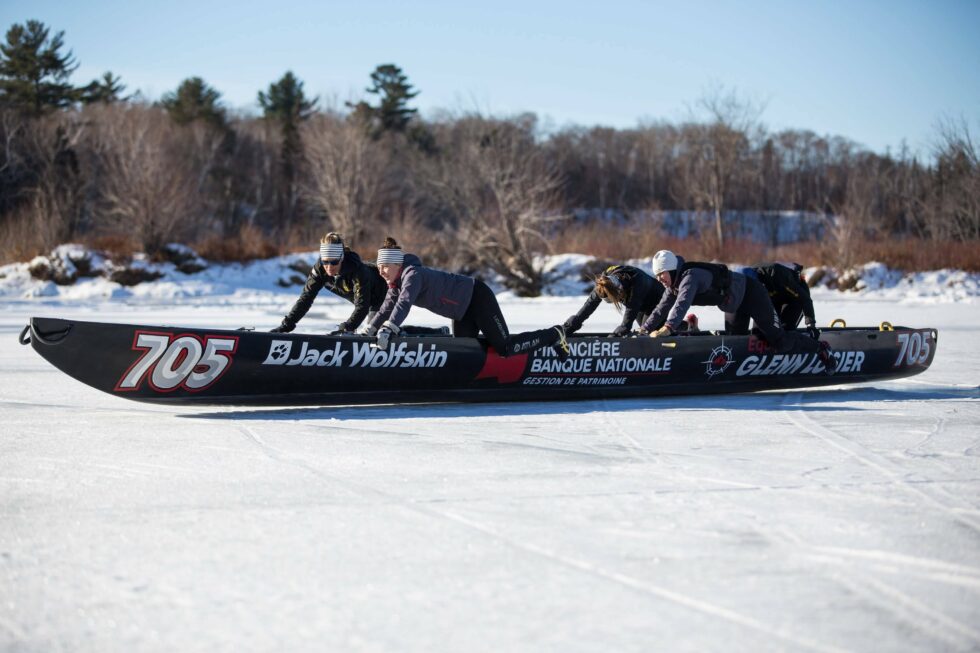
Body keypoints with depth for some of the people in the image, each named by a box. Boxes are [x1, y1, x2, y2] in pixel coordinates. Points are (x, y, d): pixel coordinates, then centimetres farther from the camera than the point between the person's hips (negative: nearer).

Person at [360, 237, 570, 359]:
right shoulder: (395, 283, 1)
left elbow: (404, 304, -42)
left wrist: (388, 329, -54)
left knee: (504, 347, -10)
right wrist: (367, 330, -12)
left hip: (478, 297, -10)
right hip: (463, 310, 10)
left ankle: (553, 335, 13)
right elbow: (386, 308, 2)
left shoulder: (412, 275, -28)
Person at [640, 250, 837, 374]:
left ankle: (819, 348, 11)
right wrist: (644, 329, -9)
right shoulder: (673, 284, -4)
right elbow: (662, 309, 2)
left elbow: (682, 303, -49)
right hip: (734, 303, 10)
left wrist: (668, 327, -61)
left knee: (778, 340, -10)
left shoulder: (691, 276, -33)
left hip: (750, 293, -10)